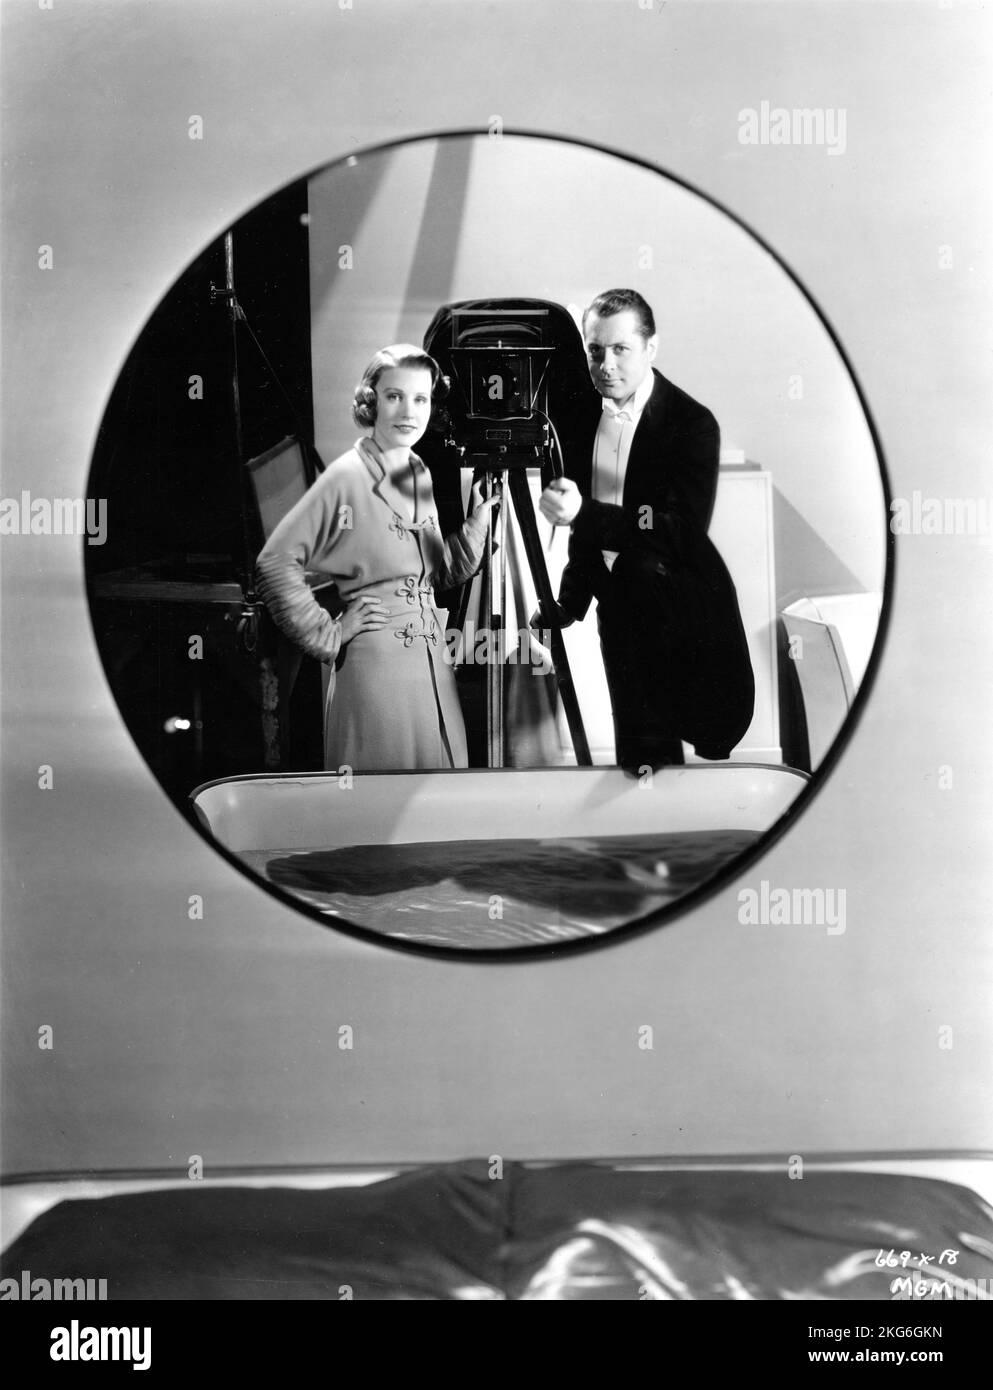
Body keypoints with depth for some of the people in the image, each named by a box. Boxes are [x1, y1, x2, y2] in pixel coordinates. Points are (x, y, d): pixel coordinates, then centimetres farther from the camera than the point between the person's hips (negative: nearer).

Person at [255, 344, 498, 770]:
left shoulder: (422, 476, 11)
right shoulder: (347, 476, -9)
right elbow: (274, 563, -14)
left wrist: (476, 522, 0)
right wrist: (327, 635, -11)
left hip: (433, 662, 7)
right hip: (374, 660, -7)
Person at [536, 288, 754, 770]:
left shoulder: (692, 422, -16)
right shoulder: (585, 415, 3)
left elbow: (685, 532, -27)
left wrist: (585, 513, -34)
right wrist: (567, 603, 17)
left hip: (682, 615, -6)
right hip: (618, 606, 6)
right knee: (639, 747, 13)